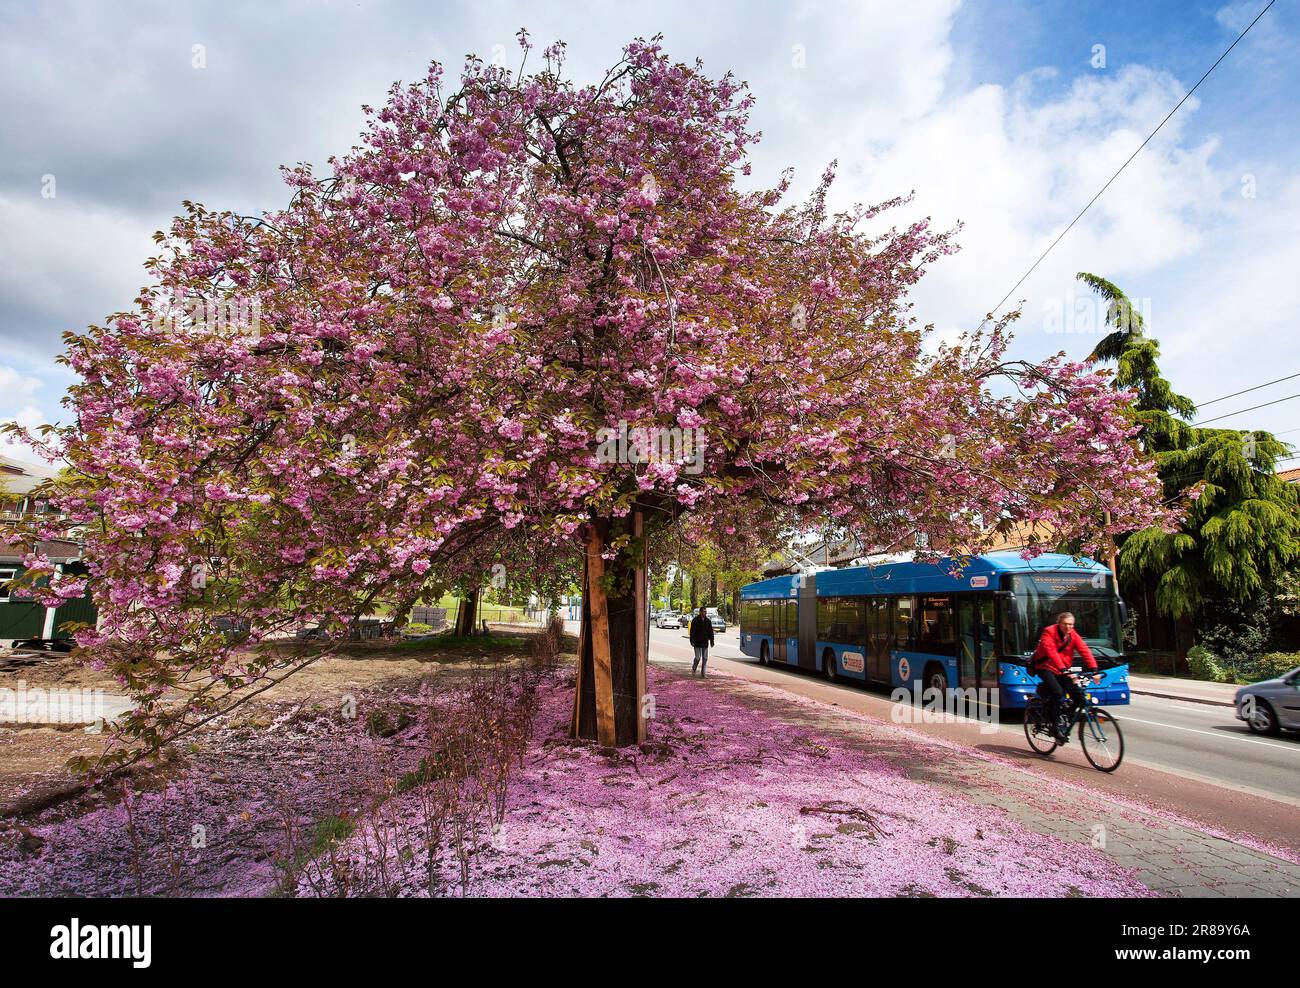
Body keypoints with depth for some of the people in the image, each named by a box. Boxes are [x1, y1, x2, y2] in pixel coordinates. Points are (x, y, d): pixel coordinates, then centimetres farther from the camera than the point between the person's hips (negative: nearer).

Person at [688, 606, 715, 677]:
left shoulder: (708, 621, 8)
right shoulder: (695, 620, -6)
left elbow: (711, 632, 11)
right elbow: (692, 631, -8)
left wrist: (711, 641, 3)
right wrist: (692, 641, -14)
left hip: (705, 643, 4)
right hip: (697, 643, -4)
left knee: (705, 658, 3)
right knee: (698, 657, -6)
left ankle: (702, 673, 11)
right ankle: (693, 669, 20)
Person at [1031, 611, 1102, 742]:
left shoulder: (1073, 635, -1)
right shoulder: (1049, 632, -19)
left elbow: (1085, 651, -11)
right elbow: (1051, 652, -31)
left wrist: (1094, 670, -24)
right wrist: (1064, 670, -43)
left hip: (1062, 671, 6)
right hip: (1045, 667, -6)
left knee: (1078, 695, -10)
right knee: (1057, 692, -29)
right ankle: (1055, 724, -15)